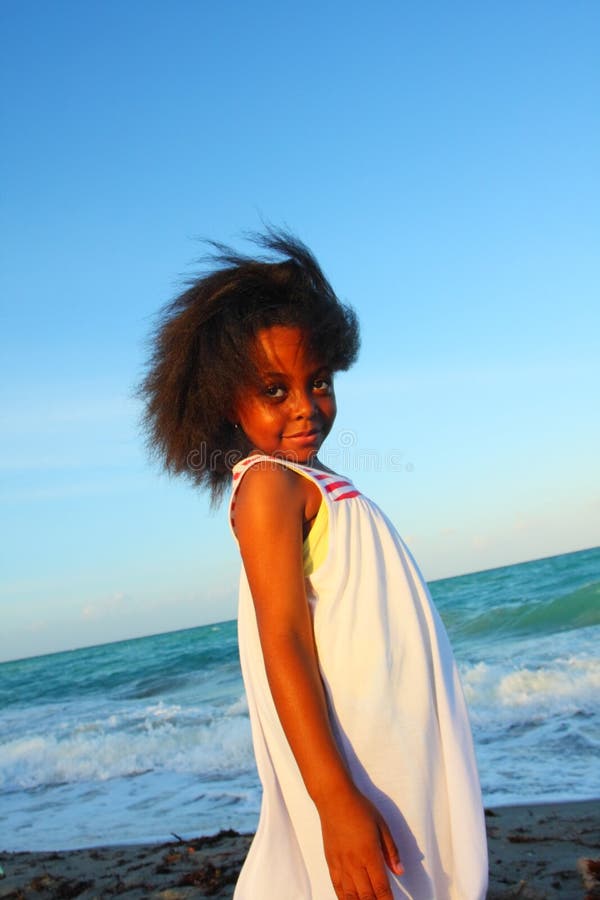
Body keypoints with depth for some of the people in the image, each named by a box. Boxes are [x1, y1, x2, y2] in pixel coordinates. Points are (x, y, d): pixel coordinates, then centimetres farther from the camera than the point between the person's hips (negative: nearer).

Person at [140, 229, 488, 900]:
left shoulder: (310, 481, 13)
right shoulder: (267, 483, -15)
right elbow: (284, 647, -22)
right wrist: (337, 800, -26)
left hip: (406, 754, 9)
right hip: (358, 766, -9)